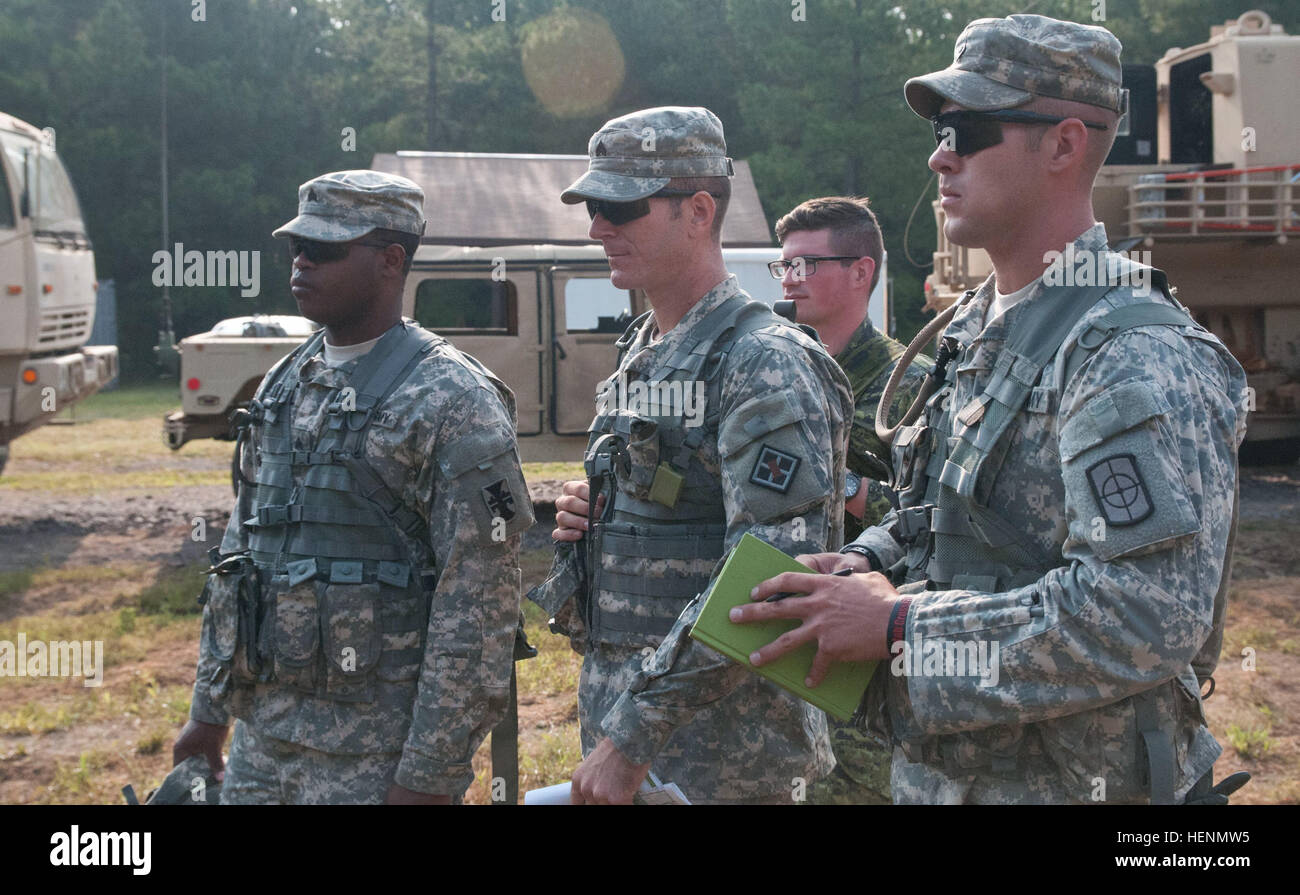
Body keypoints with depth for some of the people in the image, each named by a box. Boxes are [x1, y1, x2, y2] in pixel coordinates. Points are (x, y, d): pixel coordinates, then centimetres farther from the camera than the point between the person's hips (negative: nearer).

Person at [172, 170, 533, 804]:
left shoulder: (453, 401, -13)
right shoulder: (283, 385, 10)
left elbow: (479, 601, -17)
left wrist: (431, 772, -18)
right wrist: (208, 711, 16)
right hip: (260, 737, 7)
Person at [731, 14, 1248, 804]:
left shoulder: (1138, 358, -21)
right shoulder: (973, 330, 8)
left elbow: (1151, 613, -30)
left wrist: (897, 624, -26)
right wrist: (867, 564, -1)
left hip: (1068, 781, -8)